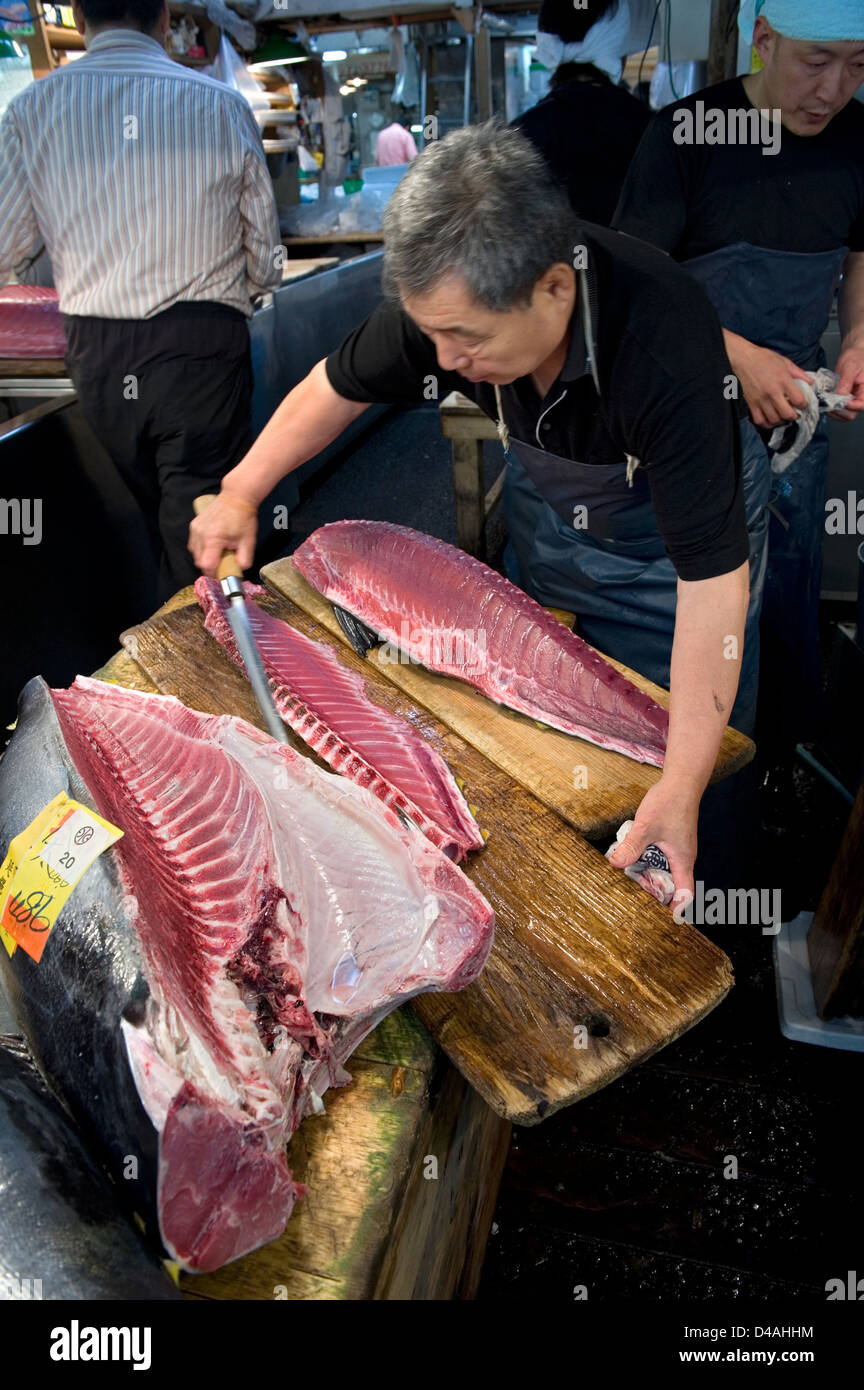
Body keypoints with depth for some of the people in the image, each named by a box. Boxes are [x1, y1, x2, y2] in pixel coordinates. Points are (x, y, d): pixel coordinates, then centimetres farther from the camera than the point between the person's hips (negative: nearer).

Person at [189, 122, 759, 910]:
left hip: (659, 525, -4)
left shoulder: (665, 348, -42)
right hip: (542, 499, 5)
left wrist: (682, 790, -42)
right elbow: (338, 385, -5)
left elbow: (711, 577, -41)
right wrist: (240, 492, -13)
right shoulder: (448, 299, -26)